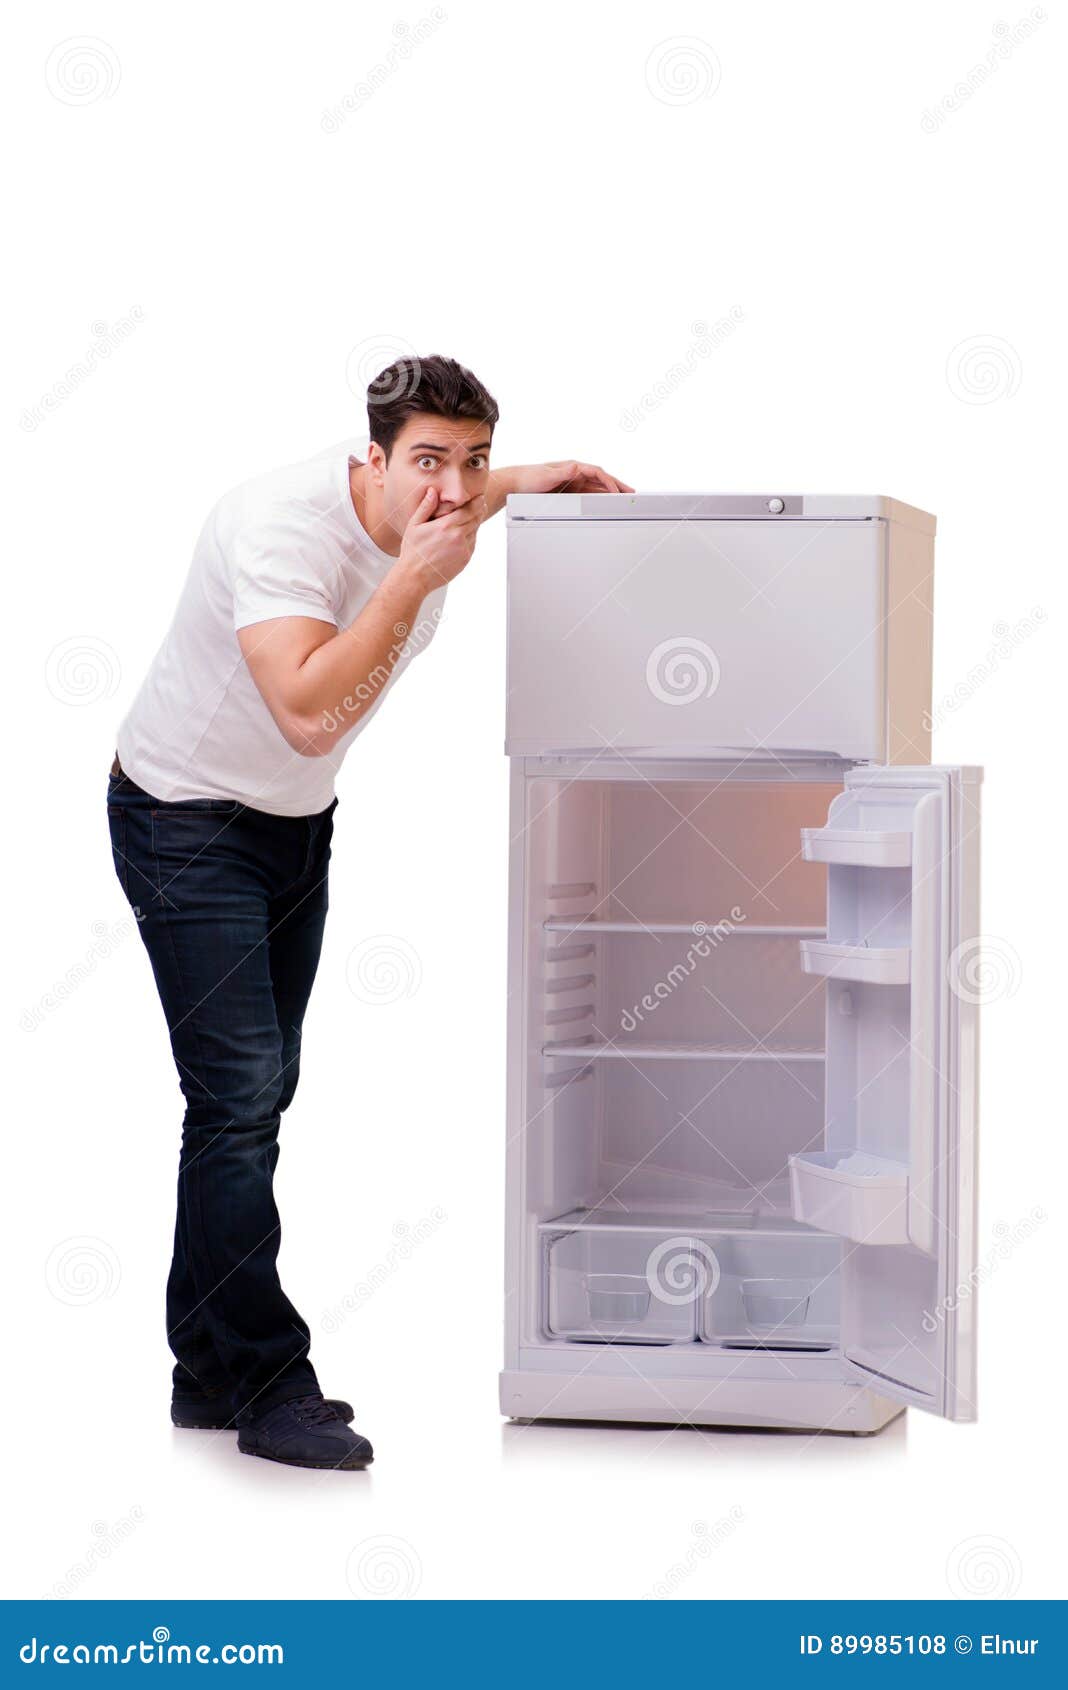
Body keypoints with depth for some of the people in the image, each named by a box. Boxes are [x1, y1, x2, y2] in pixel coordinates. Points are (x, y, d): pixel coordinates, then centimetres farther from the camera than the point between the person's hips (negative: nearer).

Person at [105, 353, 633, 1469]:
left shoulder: (420, 518, -4)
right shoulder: (281, 525, -30)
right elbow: (310, 712, -42)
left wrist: (525, 483, 11)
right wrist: (413, 579, -39)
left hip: (297, 822, 8)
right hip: (188, 820, -8)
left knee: (259, 1092, 10)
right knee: (239, 1094, -14)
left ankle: (209, 1373, 19)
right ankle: (269, 1388, -7)